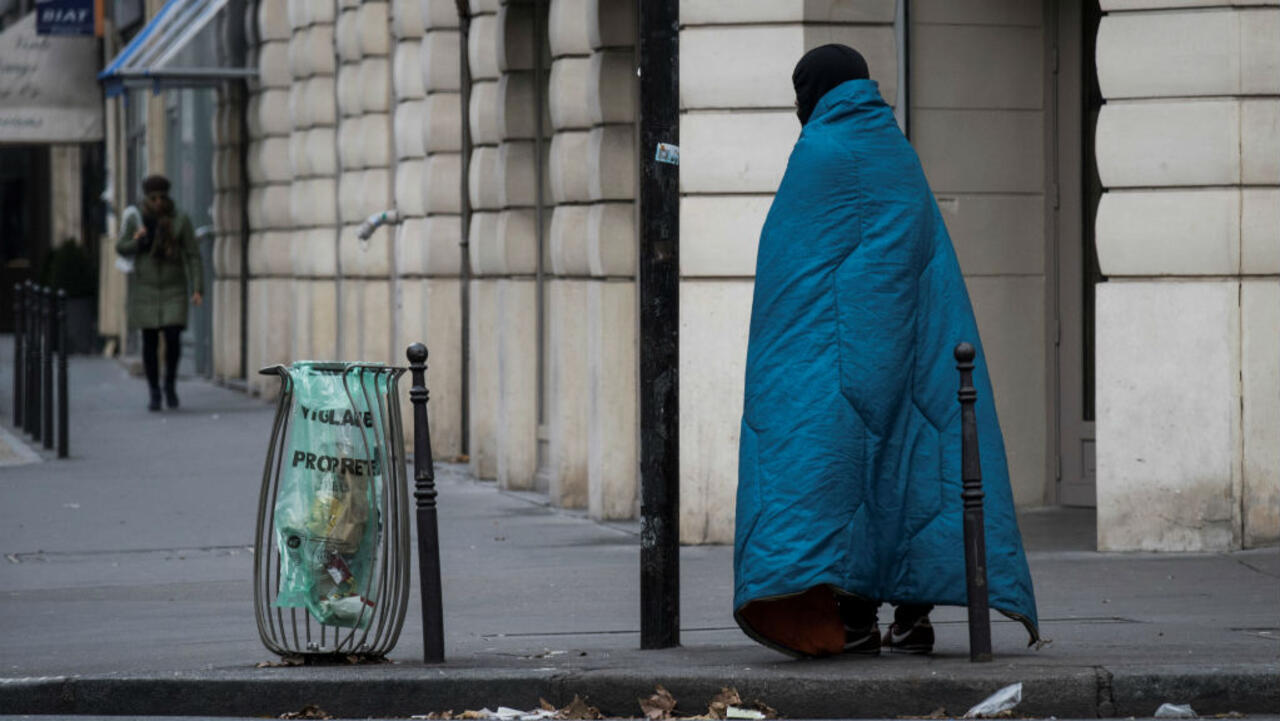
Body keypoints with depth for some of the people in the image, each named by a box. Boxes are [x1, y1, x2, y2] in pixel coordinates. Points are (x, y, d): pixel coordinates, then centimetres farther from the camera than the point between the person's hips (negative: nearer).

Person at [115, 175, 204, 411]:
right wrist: (135, 242, -21)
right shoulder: (135, 218, -5)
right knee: (150, 341, 1)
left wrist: (197, 289, -10)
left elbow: (193, 256, -3)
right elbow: (121, 249, 2)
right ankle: (154, 392, 15)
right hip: (145, 289, 1)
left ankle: (170, 383, 16)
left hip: (174, 290, 0)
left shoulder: (180, 220, -6)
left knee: (173, 338, -9)